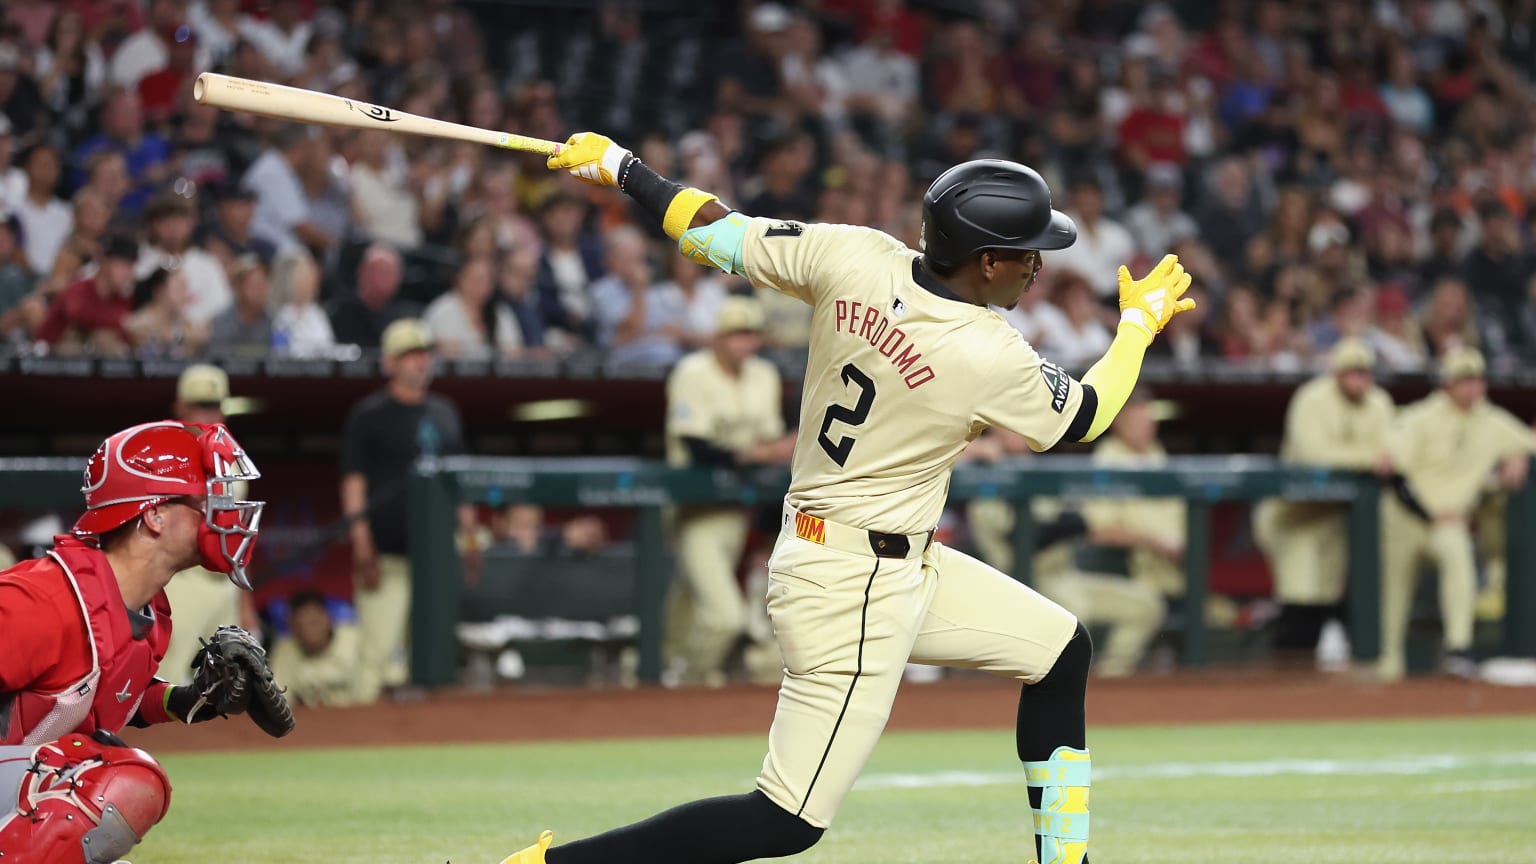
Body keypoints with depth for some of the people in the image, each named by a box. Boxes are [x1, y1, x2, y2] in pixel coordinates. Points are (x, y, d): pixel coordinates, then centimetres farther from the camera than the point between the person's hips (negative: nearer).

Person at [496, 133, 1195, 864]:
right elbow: (1085, 416, -2)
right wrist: (1140, 322, 15)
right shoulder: (990, 360, -21)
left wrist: (620, 167, 16)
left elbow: (719, 236, 1)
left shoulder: (855, 258, -7)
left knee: (1062, 651, 17)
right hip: (852, 587, -9)